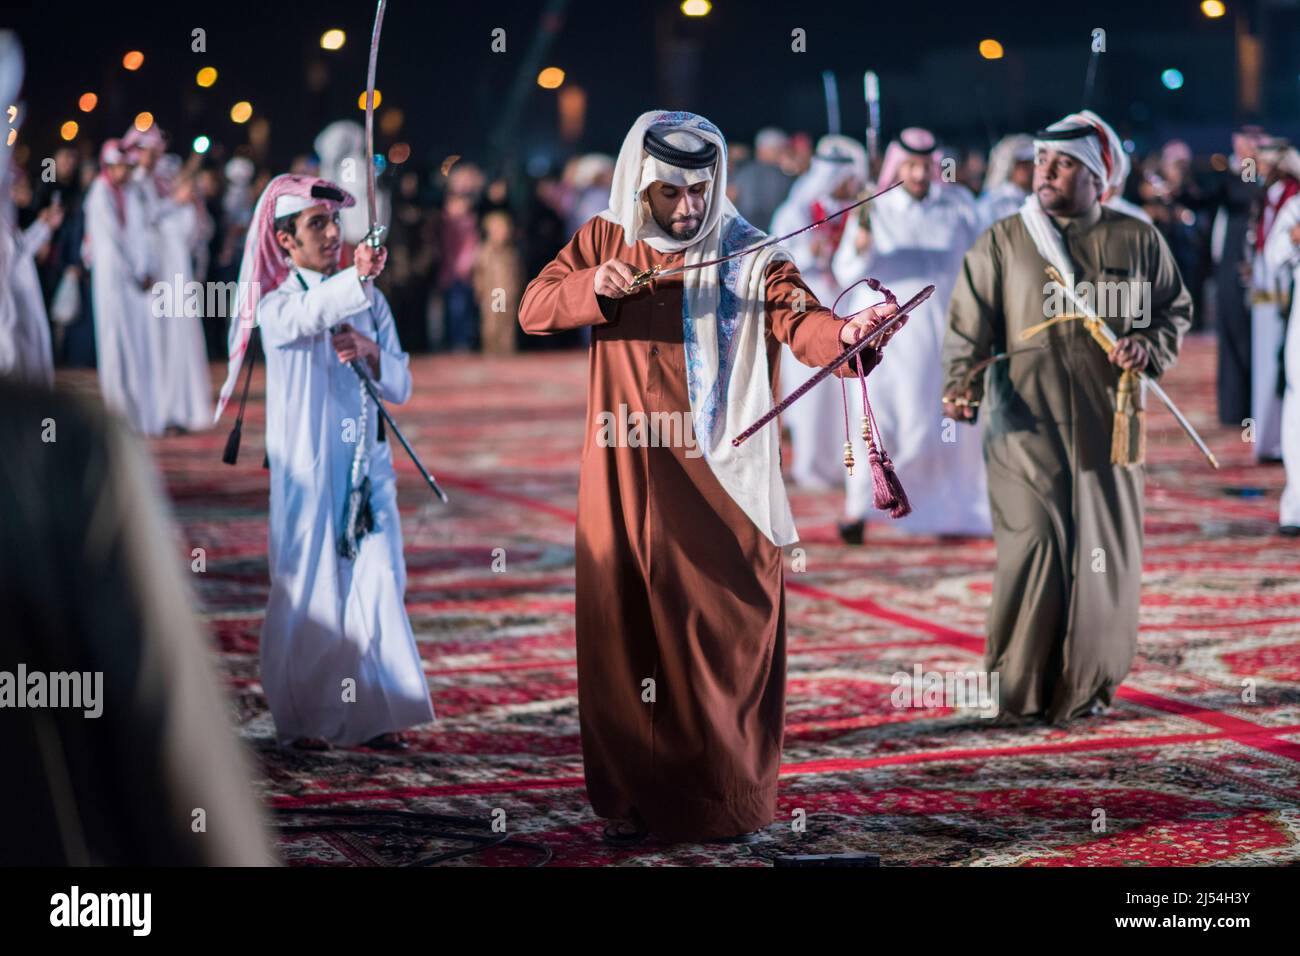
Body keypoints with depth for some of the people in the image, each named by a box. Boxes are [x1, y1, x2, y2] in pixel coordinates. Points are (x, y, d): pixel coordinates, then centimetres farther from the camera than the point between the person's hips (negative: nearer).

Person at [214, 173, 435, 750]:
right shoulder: (276, 304, -2)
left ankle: (376, 714, 5)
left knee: (377, 585, -1)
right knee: (309, 589, -3)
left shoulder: (370, 301, 12)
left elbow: (400, 386, 9)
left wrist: (369, 351, -11)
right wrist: (357, 276, -45)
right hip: (307, 468, -4)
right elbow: (308, 317, -28)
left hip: (366, 467, 4)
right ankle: (304, 718, 6)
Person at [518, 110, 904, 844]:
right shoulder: (604, 242, 8)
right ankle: (632, 800, 16)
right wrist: (594, 285, -18)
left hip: (722, 480, -2)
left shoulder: (750, 257, -2)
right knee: (626, 637, 6)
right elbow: (534, 310, 1)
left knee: (731, 636, -2)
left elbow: (798, 319, -18)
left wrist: (846, 333, -40)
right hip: (627, 481, 2)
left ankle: (733, 802, 8)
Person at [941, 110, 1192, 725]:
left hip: (1106, 423, 2)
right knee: (1034, 547, -11)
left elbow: (1176, 309, 16)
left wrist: (1149, 347, -4)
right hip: (1026, 425, -2)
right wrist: (961, 384, -14)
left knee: (1105, 551, 3)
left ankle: (1088, 685, 18)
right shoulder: (1002, 242, 5)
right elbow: (968, 322, 1)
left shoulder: (1137, 241, 8)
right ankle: (1024, 689, 1)